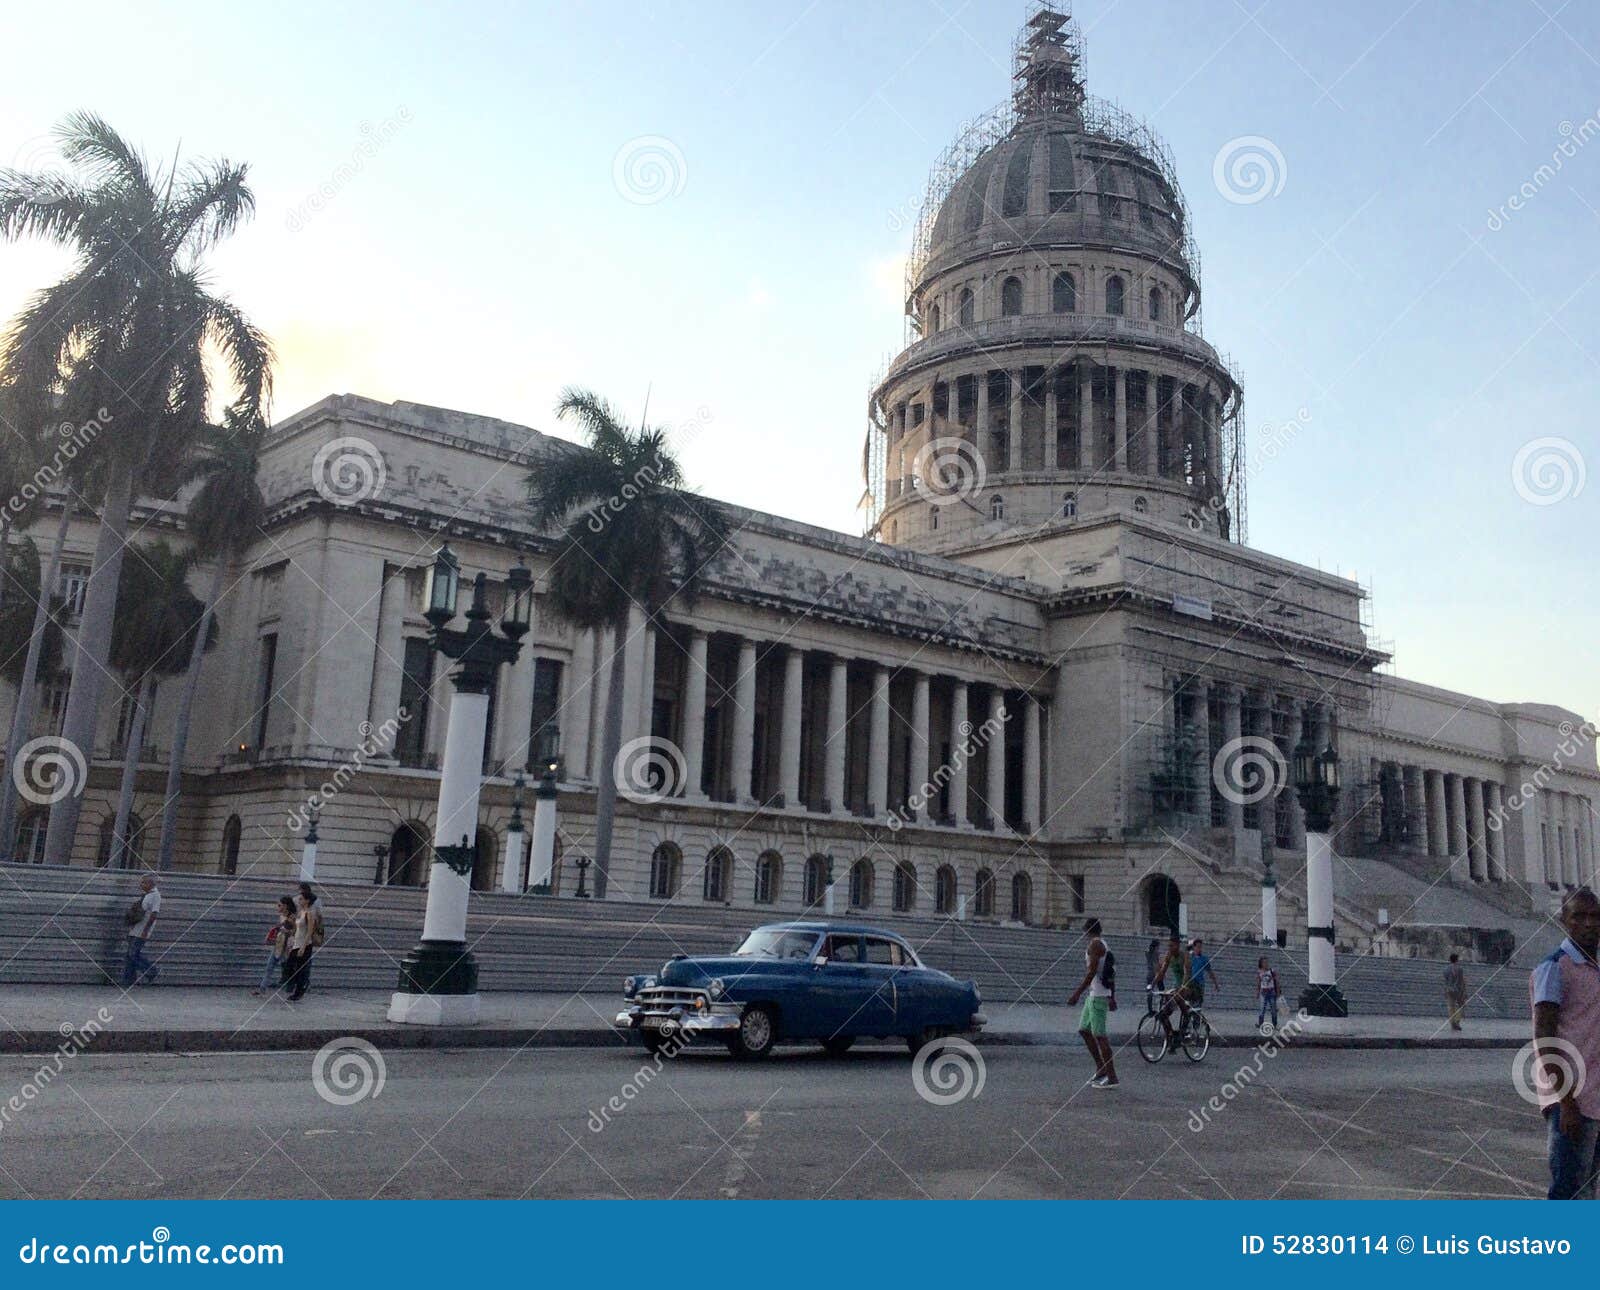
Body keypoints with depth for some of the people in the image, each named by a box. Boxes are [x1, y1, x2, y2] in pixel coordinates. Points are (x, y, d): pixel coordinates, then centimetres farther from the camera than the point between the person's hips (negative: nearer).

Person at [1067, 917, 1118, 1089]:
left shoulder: (1095, 944, -13)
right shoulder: (1103, 945, 16)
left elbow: (1091, 971, -21)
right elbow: (1111, 974, 19)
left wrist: (1077, 993, -22)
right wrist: (1112, 997, 23)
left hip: (1098, 996, -10)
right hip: (1094, 995, 10)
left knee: (1100, 1035, -7)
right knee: (1084, 1030, 15)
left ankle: (1111, 1078, -5)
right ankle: (1101, 1070, 17)